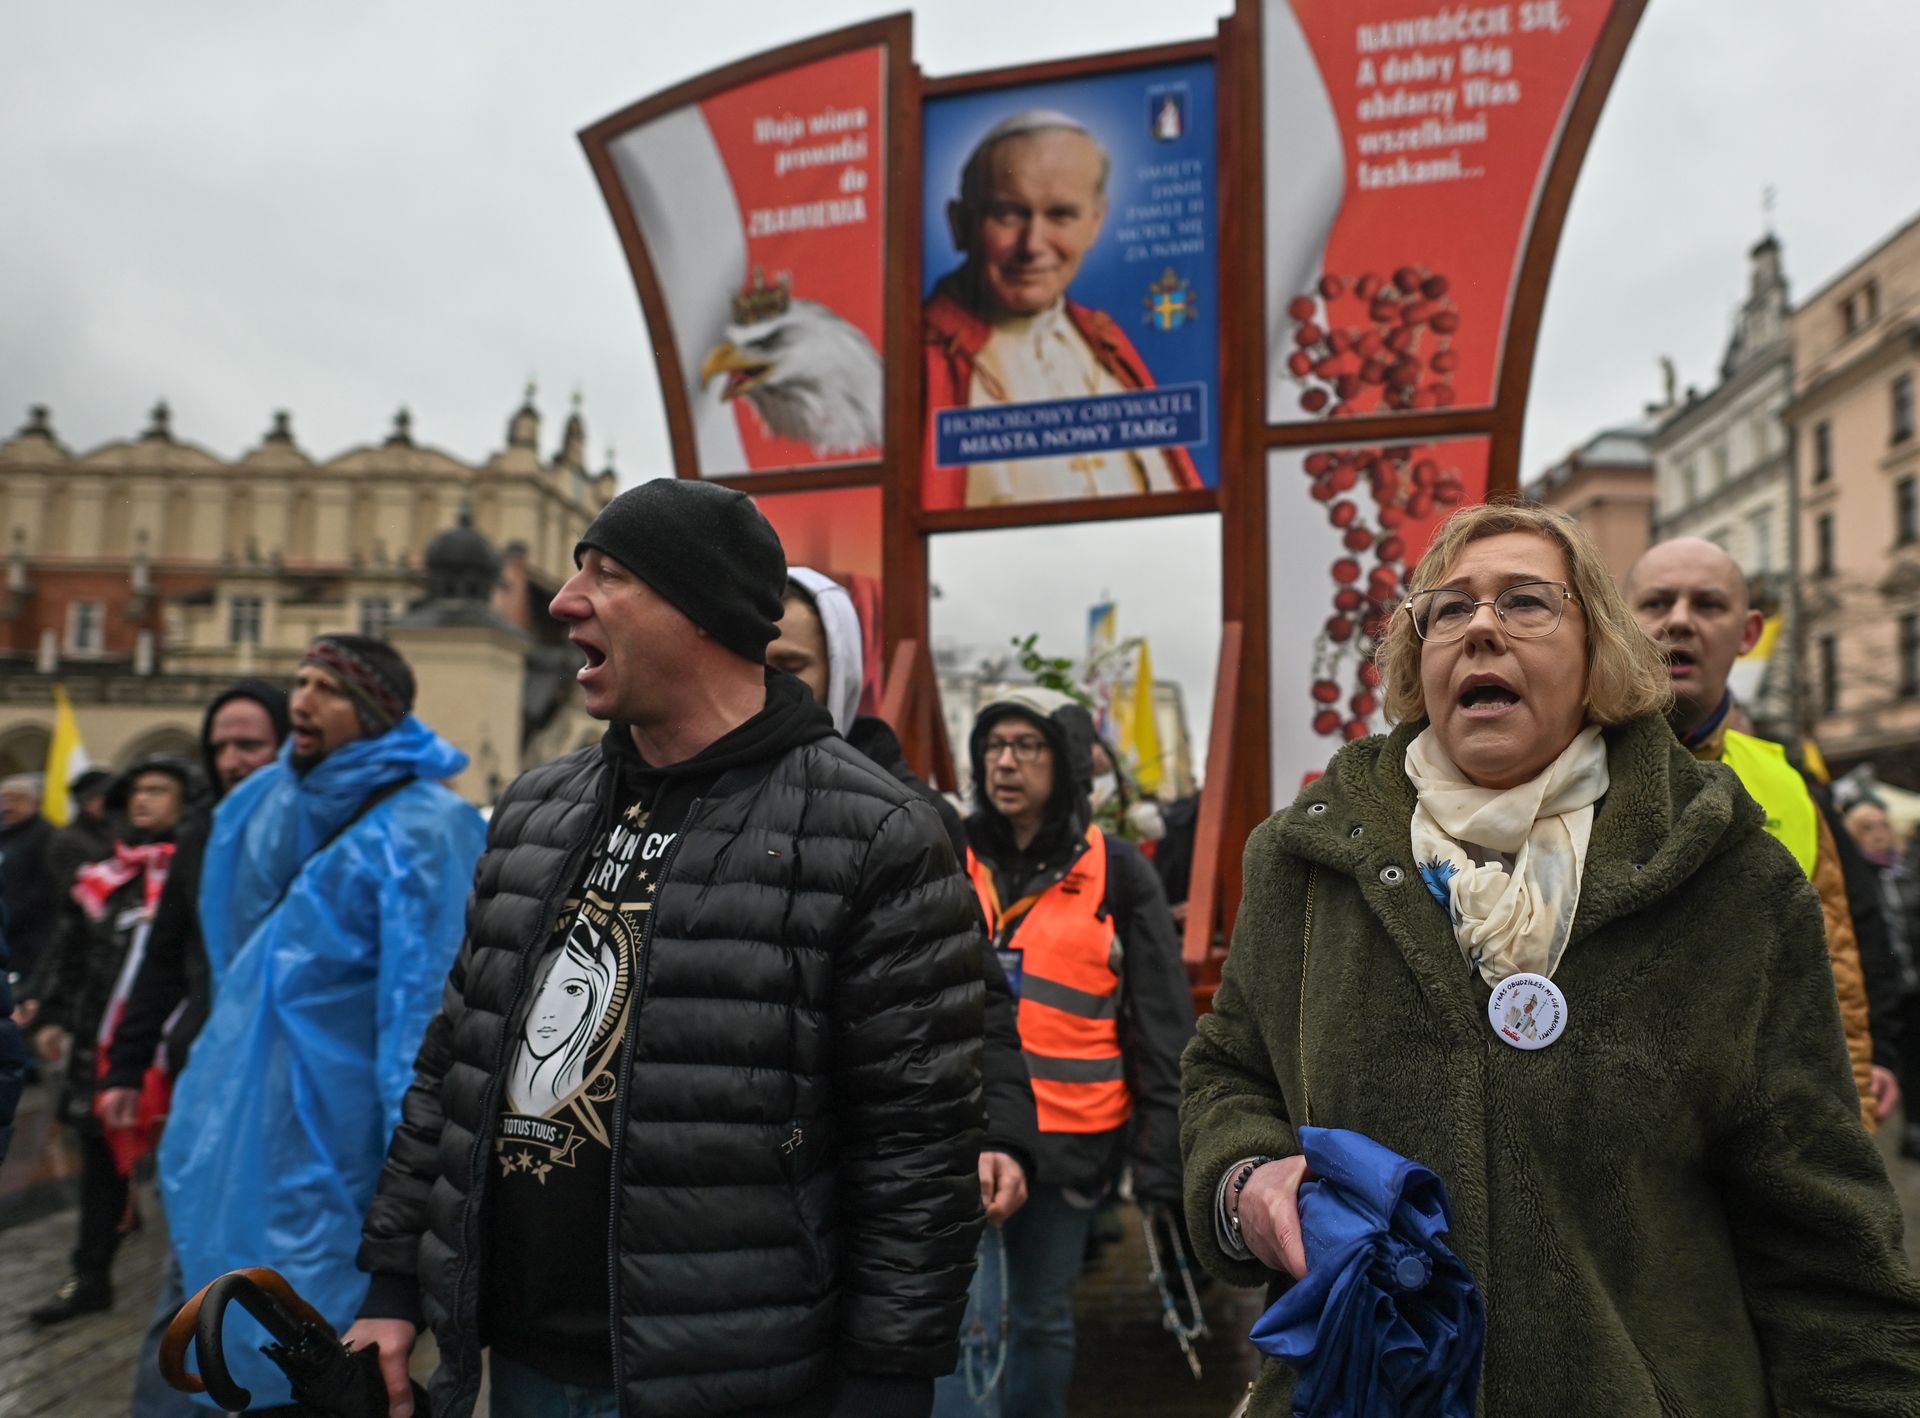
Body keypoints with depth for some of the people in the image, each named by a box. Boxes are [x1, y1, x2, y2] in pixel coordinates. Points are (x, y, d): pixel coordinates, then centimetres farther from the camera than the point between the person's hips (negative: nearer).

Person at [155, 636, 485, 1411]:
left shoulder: (418, 829, -15)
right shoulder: (260, 804, 8)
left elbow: (422, 996, -18)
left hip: (322, 1133, -7)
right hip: (230, 1116, 8)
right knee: (204, 1320, 19)